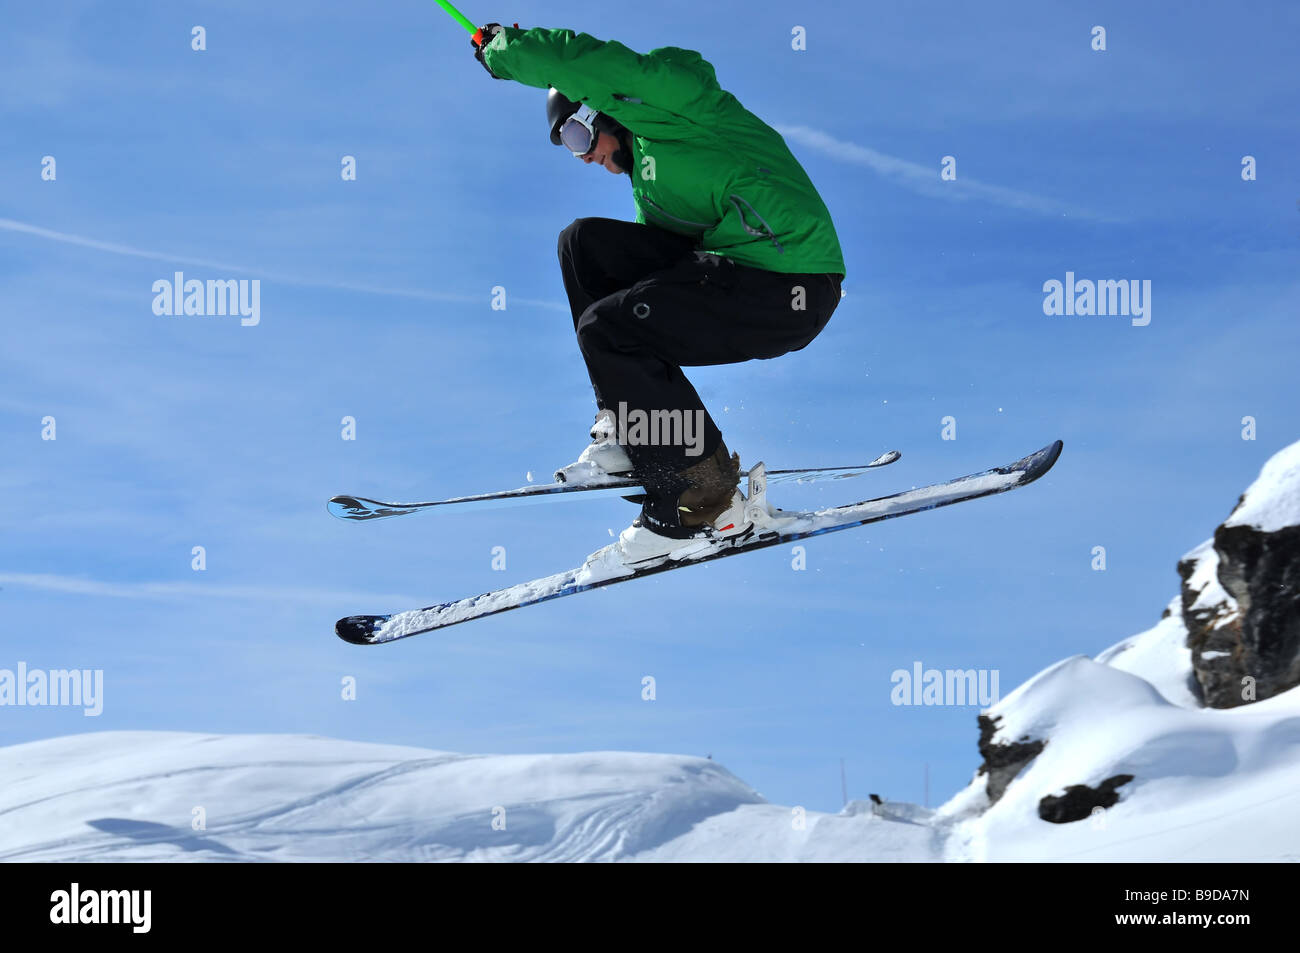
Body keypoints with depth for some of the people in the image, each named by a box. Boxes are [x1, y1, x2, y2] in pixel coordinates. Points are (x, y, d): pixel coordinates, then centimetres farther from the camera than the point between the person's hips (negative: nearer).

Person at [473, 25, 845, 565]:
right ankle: (631, 429, 9)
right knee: (584, 243, 9)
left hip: (789, 292, -10)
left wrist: (501, 49, 5)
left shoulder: (666, 94, -3)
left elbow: (576, 59, -12)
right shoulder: (648, 166, 25)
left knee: (605, 331, -15)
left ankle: (708, 503, -8)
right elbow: (662, 247, 28)